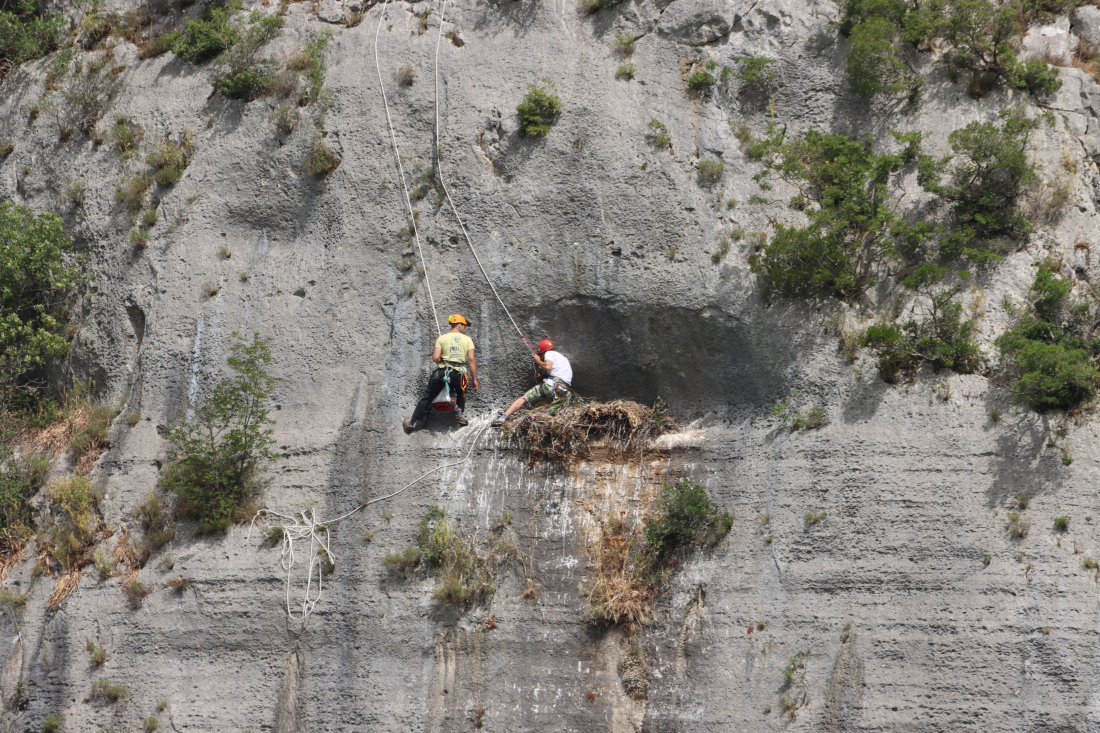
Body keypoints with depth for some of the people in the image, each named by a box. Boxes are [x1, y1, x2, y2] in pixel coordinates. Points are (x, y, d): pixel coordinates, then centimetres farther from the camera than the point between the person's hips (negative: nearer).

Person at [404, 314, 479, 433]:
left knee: (427, 396, 12)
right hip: (459, 374, 0)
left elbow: (435, 358, -3)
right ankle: (458, 413, 9)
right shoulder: (467, 339, 7)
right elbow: (471, 359, -1)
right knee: (461, 394, 31)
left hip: (442, 371, 0)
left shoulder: (442, 338, 6)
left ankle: (412, 423, 15)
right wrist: (474, 379, 3)